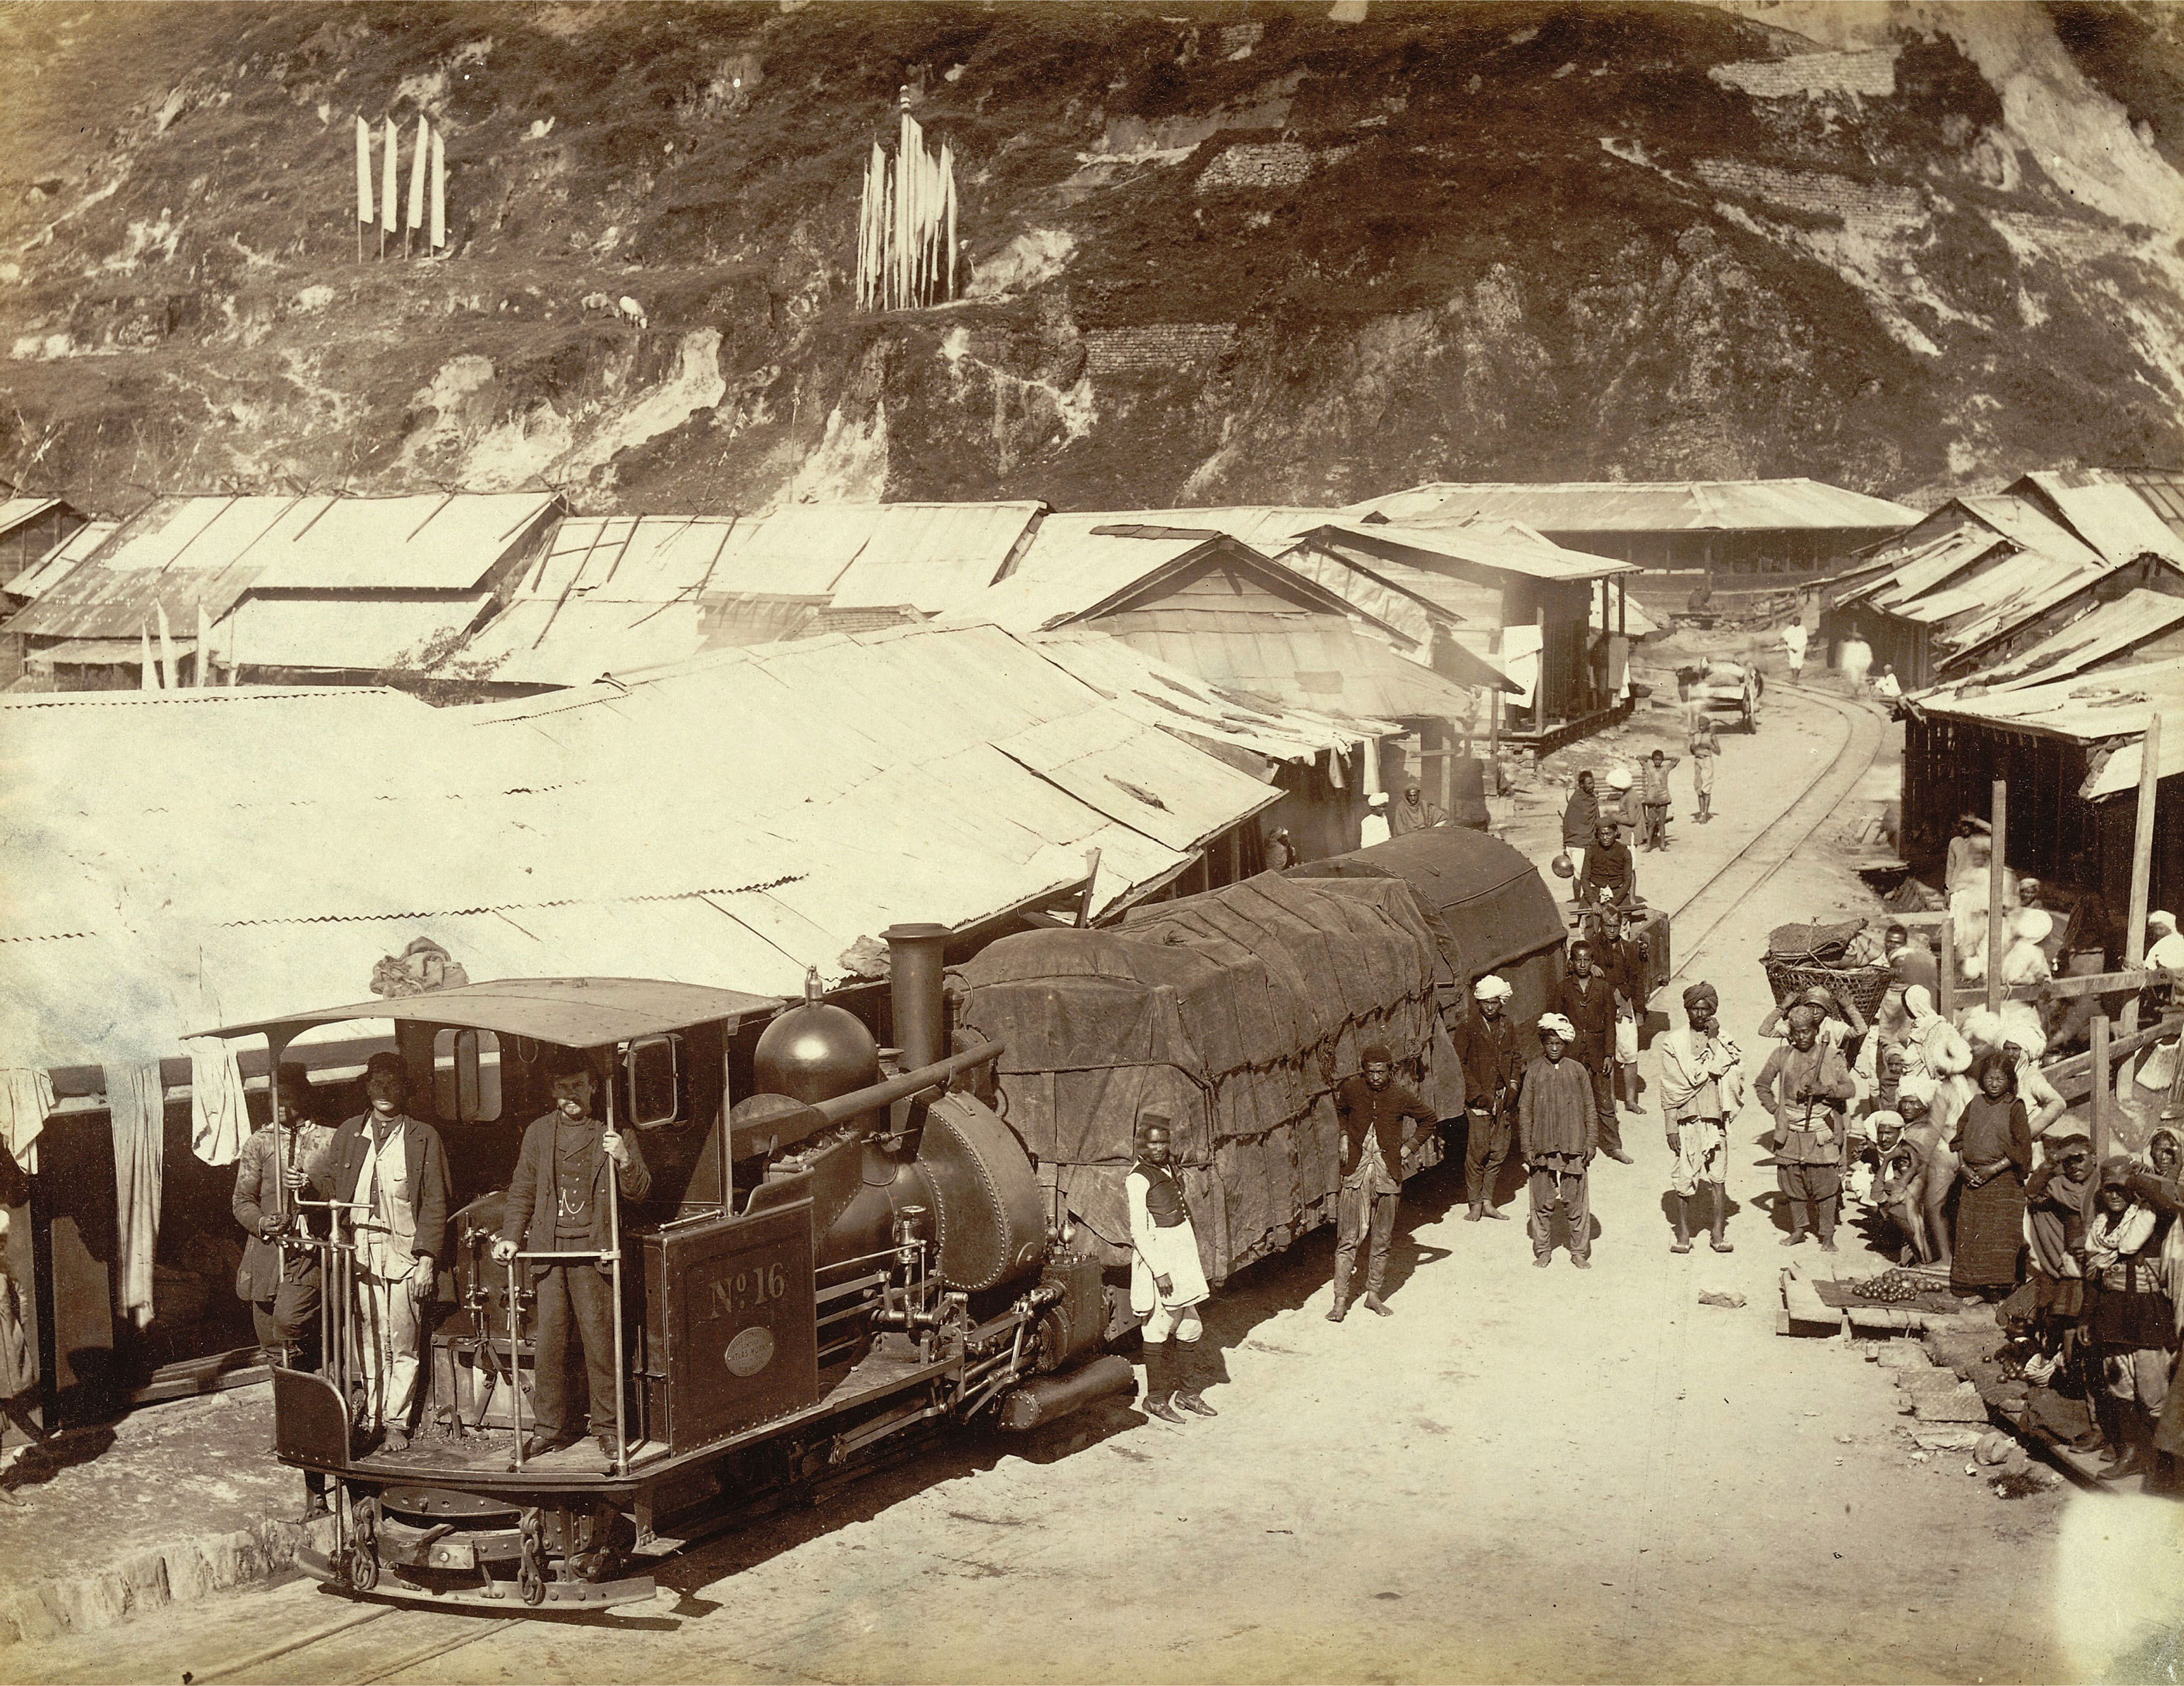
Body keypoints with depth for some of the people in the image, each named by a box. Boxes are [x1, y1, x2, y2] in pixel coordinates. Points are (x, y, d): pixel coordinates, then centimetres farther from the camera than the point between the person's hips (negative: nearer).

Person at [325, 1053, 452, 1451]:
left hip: (404, 1254, -2)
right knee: (365, 1340, -1)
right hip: (358, 1252, 2)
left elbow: (435, 1204, 4)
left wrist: (426, 1260, -5)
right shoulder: (348, 1134, 15)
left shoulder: (424, 1138, 7)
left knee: (402, 1343, -4)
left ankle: (396, 1422, 3)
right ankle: (368, 1417, 6)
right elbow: (332, 1192, 13)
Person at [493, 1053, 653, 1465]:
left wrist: (624, 1160, -16)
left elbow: (639, 1191, 2)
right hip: (548, 1251, 3)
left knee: (599, 1340, -4)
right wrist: (511, 1237, 9)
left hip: (592, 1250, -3)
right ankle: (549, 1425, 11)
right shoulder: (539, 1133, 14)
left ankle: (607, 1427, 3)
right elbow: (522, 1192, 20)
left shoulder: (613, 1132, 6)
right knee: (548, 1341, 2)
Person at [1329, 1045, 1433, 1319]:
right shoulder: (1350, 1089, -2)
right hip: (1356, 1172, -1)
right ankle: (1341, 1301, -3)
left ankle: (1374, 1294, 21)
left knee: (1381, 1240, 8)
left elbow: (1430, 1119, 12)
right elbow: (1339, 1111, 22)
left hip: (1387, 1173, 1)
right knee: (1348, 1238, -5)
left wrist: (1408, 1147, 7)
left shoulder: (1402, 1095, -4)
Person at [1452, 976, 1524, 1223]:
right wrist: (1477, 1093, -12)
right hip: (1479, 1099, -5)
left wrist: (1513, 1086, 4)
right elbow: (1460, 1063, -7)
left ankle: (1488, 1202, 15)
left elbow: (1517, 1058, 18)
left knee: (1499, 1151, 6)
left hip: (1503, 1098, 5)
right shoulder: (1468, 1026, -6)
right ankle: (1475, 1204, 4)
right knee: (1477, 1152, -5)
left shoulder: (1508, 1026, 9)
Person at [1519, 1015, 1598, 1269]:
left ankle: (1579, 1252, 12)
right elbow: (1525, 1111, 4)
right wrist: (1527, 1148, 0)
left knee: (1576, 1202, 3)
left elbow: (1590, 1110, 8)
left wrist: (1591, 1143, 2)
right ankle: (1543, 1251, 16)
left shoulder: (1577, 1071, 4)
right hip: (1543, 1148, 0)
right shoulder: (1534, 1072, 3)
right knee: (1543, 1203, 5)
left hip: (1574, 1148, 0)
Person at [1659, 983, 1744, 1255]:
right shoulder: (1673, 1043, 1)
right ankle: (1683, 1232, 10)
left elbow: (1735, 1073, -7)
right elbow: (1669, 1089, -1)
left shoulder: (1721, 1041, 9)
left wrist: (1714, 1043, -9)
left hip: (1715, 1119, 2)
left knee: (1718, 1176, 4)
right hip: (1687, 1118, -2)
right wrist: (1671, 1127, -7)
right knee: (1685, 1176, -1)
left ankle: (1719, 1232, 11)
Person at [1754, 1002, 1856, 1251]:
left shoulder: (1831, 1056, 1)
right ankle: (1799, 1229, 20)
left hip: (1821, 1130, -3)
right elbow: (1762, 1085, 18)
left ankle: (1827, 1235, 2)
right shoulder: (1782, 1055, 7)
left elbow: (1850, 1088, 0)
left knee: (1825, 1182, -5)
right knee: (1792, 1180, 6)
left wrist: (1825, 1090, -16)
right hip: (1791, 1130, 3)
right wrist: (1775, 1110, 7)